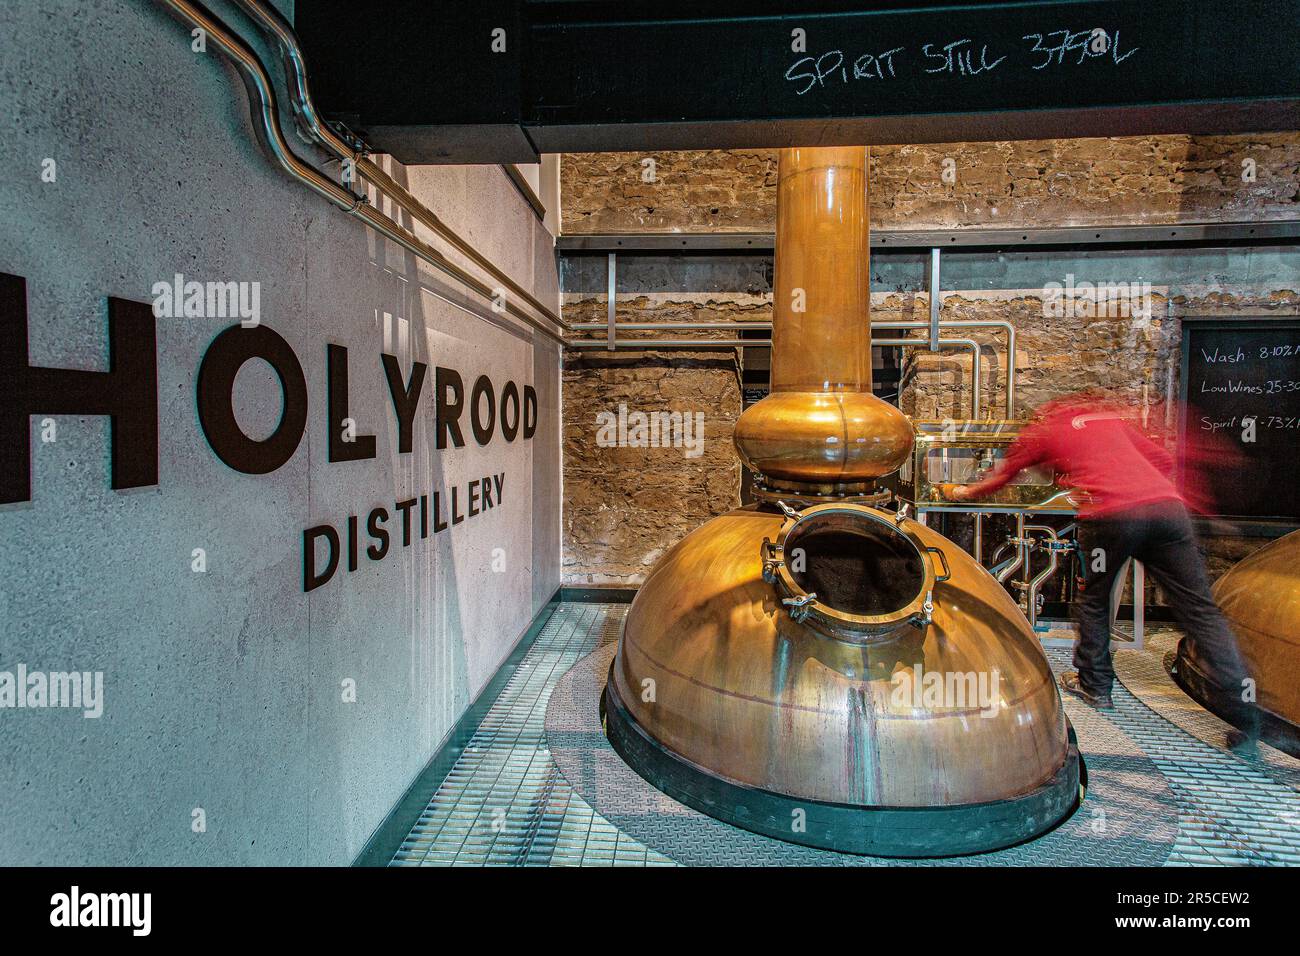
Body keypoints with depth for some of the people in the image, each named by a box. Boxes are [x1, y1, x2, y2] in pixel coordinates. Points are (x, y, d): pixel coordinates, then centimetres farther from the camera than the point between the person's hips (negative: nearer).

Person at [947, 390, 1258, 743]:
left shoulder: (1041, 430, 21)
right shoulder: (1110, 416, 32)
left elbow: (1000, 477, 31)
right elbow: (1163, 459, 28)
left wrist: (964, 492, 46)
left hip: (1110, 515, -4)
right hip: (1168, 505, 4)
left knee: (1095, 601, 18)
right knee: (1200, 609, 5)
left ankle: (1095, 684, 26)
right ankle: (1246, 709, 0)